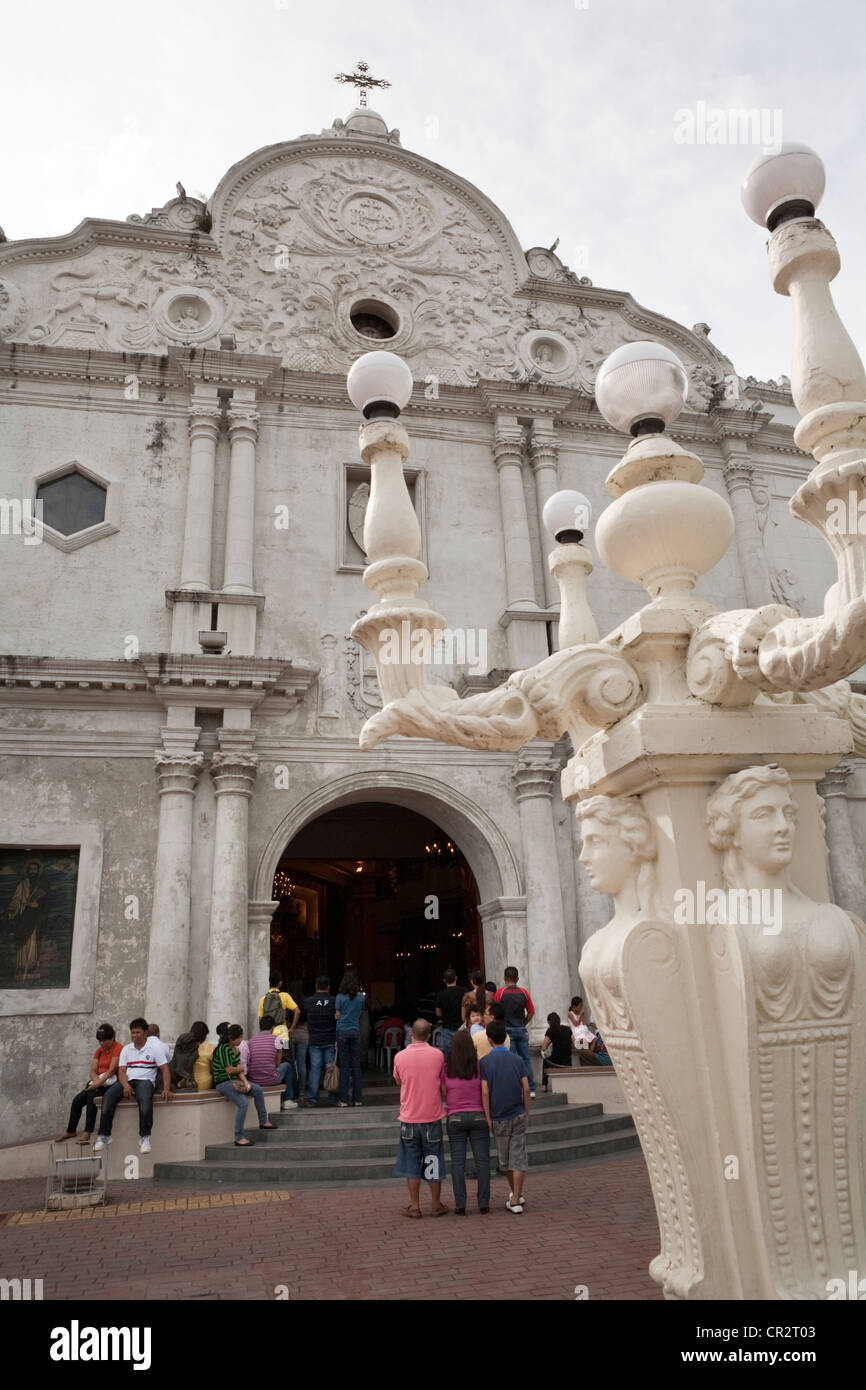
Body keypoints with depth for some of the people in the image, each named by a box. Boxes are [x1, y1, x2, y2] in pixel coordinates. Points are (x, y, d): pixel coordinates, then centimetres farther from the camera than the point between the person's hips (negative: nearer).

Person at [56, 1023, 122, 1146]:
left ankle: (87, 1133, -26)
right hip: (99, 1083, 8)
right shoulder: (99, 1051, 15)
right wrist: (97, 1082, -13)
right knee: (77, 1100, -8)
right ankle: (70, 1131, 9)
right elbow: (93, 1070, 7)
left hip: (111, 1083, -8)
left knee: (91, 1096, -28)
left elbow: (111, 1070, -18)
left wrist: (98, 1084, -24)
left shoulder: (118, 1049, -10)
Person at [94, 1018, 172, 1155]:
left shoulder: (155, 1047, 7)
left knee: (145, 1098, -38)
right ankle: (104, 1135, -20)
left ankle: (144, 1137, -35)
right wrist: (125, 1085, -15)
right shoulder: (126, 1049, 19)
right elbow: (121, 1071, 8)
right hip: (127, 1081, 4)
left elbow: (165, 1069, 1)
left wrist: (166, 1089, -15)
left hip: (145, 1081, -4)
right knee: (108, 1095, -26)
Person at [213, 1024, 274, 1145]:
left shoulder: (236, 1050, 11)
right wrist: (240, 1068, 0)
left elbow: (239, 1072, 7)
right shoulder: (223, 1048, -18)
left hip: (234, 1080, 9)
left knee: (257, 1090, 6)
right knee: (243, 1103, -24)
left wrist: (246, 1083, -10)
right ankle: (238, 1138, -20)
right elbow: (229, 1070, -20)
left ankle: (263, 1122, 19)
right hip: (223, 1082, -9)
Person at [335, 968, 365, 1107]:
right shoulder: (361, 997, 2)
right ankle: (357, 1098, 9)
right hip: (356, 1031, 2)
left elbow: (337, 1016, 0)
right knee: (356, 1066, 6)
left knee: (344, 1066, 1)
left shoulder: (340, 997, -6)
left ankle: (344, 1099, 2)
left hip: (342, 1032, -2)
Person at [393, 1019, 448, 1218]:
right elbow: (444, 1086, 4)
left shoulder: (400, 1057, -7)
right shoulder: (437, 1055, -8)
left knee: (412, 1162, 11)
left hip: (408, 1118, 0)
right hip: (432, 1116, 0)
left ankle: (414, 1206, 15)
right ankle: (437, 1205, 19)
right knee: (433, 1161, 12)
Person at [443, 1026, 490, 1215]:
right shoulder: (480, 1066, -7)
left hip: (455, 1118, 0)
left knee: (457, 1161, 6)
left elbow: (443, 1093, 0)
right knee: (482, 1160, 7)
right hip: (478, 1116, 0)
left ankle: (460, 1205, 7)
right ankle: (483, 1204, 10)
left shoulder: (446, 1068, -6)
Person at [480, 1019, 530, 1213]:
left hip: (499, 1118, -1)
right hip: (518, 1115, 1)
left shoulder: (485, 1061, -8)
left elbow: (485, 1092, -12)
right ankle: (516, 1199, 6)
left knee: (505, 1159, 17)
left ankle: (516, 1194, 30)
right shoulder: (517, 1059, -2)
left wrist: (488, 1118, -6)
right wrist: (526, 1113, 7)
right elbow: (526, 1089, -4)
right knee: (518, 1158, 6)